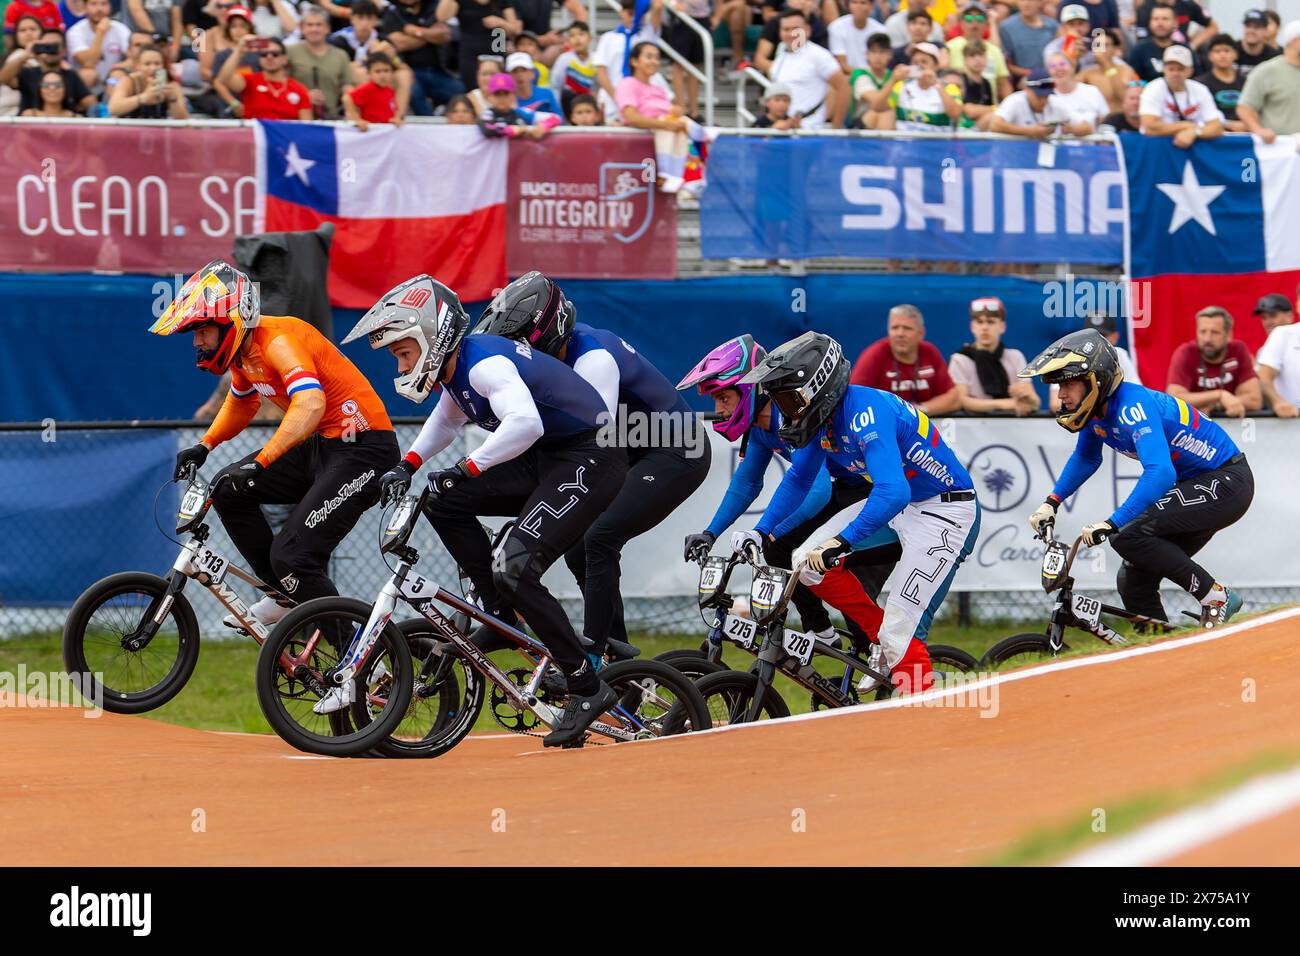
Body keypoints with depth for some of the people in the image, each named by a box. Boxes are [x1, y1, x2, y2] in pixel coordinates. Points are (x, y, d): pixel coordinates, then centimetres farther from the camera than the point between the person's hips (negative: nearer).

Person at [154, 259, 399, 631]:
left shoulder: (278, 340, -22)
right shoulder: (244, 348, 7)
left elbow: (311, 405, -39)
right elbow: (241, 405, 29)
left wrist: (259, 463, -45)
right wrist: (204, 446, 15)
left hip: (362, 449, -10)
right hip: (321, 445, 10)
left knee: (291, 557, -16)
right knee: (228, 489, 7)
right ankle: (287, 598, 14)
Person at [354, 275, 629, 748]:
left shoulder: (485, 362, -22)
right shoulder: (455, 366, 8)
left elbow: (525, 423, -39)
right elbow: (446, 419, 31)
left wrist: (467, 468, -33)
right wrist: (407, 465, 16)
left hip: (590, 460, -10)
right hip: (545, 463, 10)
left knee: (514, 569, -21)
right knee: (442, 499, 6)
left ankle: (588, 688, -11)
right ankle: (501, 617, 11)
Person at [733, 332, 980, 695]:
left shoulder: (863, 413, -29)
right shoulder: (822, 414, -2)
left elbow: (892, 492, -42)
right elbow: (798, 479, 15)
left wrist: (842, 542, -48)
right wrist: (760, 533, 6)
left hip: (944, 511, -9)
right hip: (899, 505, 9)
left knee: (902, 632, -15)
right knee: (809, 563, -2)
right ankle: (882, 640, 12)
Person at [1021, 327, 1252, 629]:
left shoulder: (1131, 406, -27)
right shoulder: (1097, 410, 1)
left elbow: (1160, 474, -40)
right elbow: (1085, 458, 23)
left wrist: (1111, 523, -43)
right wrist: (1051, 502, 11)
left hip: (1226, 483, -9)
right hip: (1194, 485, 9)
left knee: (1128, 535, -24)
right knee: (1133, 582, 4)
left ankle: (1215, 596, -14)